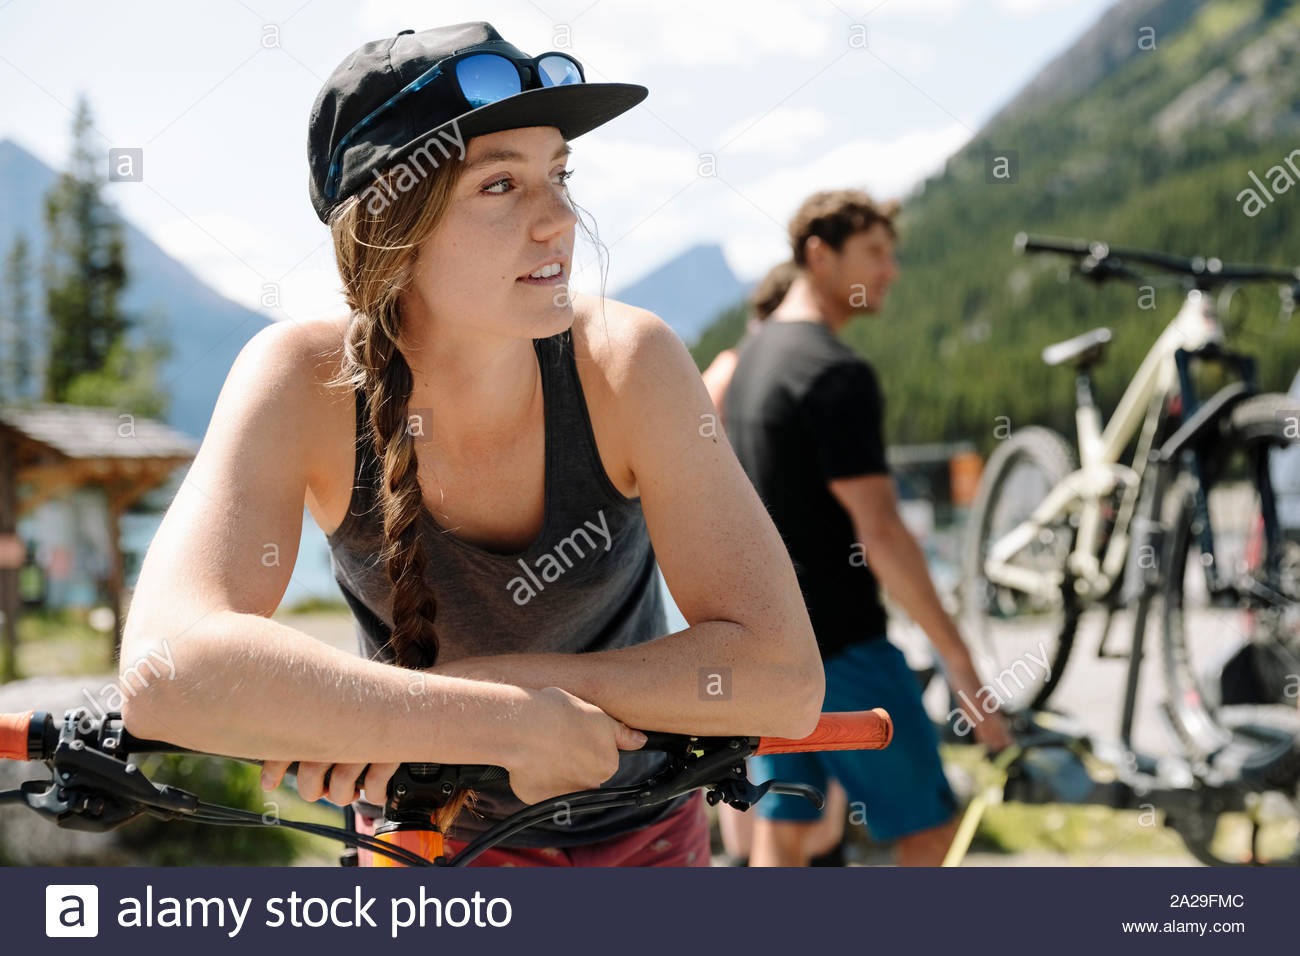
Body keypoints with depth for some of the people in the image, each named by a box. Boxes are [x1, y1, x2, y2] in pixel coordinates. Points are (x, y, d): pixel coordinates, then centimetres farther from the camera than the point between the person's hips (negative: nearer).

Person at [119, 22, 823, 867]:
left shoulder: (625, 362, -27)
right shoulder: (303, 381, -28)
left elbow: (784, 679, -31)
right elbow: (170, 672, -43)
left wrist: (487, 679, -37)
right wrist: (518, 724, -42)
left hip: (637, 829, -1)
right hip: (424, 826, 1)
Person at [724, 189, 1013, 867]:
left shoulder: (750, 358, 13)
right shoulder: (836, 373, -17)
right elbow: (878, 530, -22)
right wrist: (959, 660, -19)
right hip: (839, 643, -9)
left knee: (780, 831, 11)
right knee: (927, 829, 3)